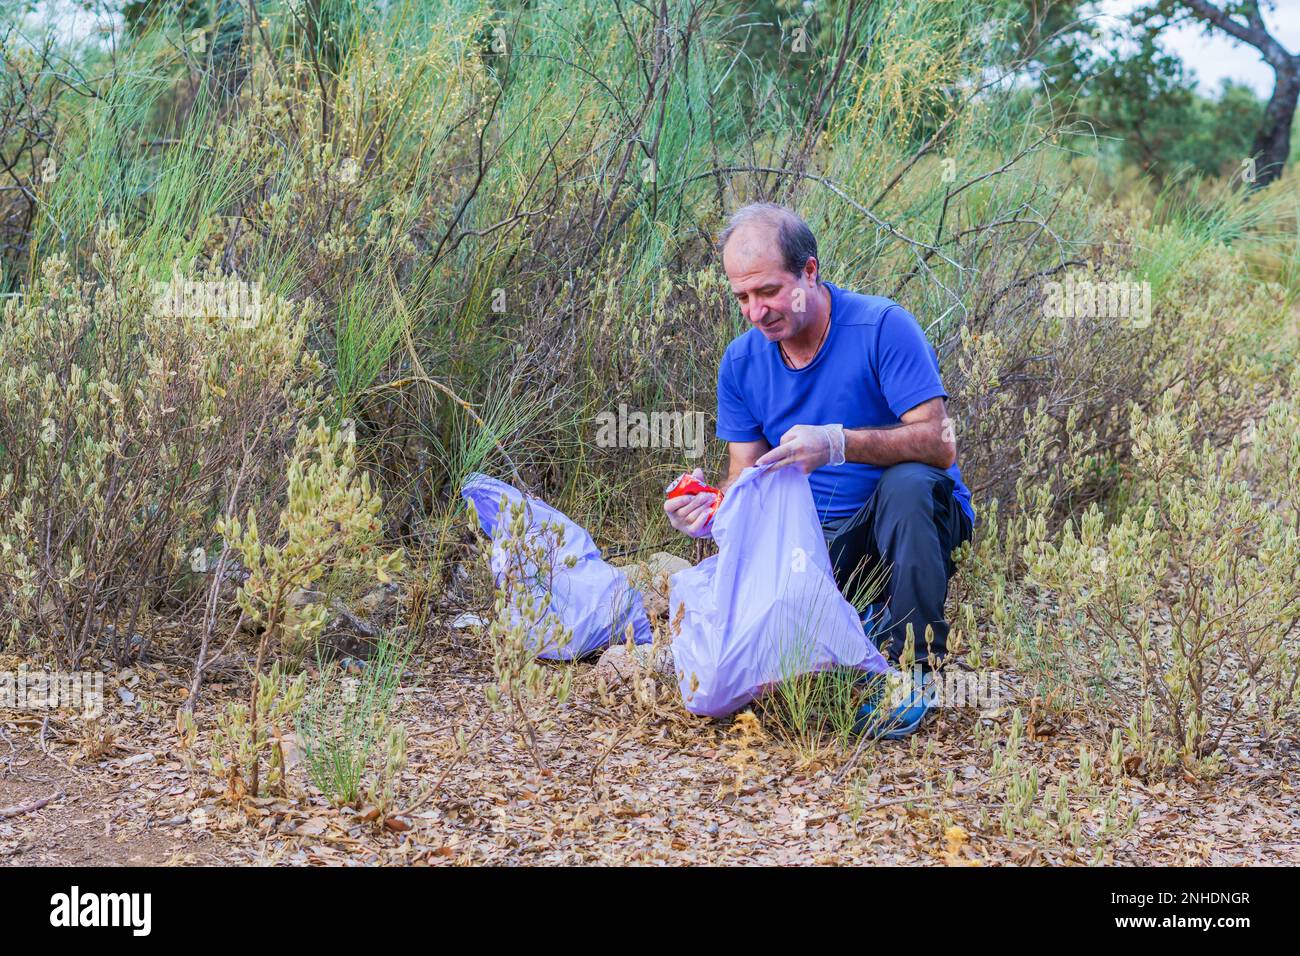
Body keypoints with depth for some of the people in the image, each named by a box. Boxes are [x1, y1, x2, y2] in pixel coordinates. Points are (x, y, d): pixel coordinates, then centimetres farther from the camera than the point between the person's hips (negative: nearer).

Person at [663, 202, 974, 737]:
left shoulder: (881, 327, -16)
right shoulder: (741, 362, 0)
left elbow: (937, 442, -23)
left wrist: (836, 443, -37)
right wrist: (714, 509, -22)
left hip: (914, 515, -4)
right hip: (818, 534, 4)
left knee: (907, 481, -38)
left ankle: (909, 661, -24)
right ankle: (861, 621, 10)